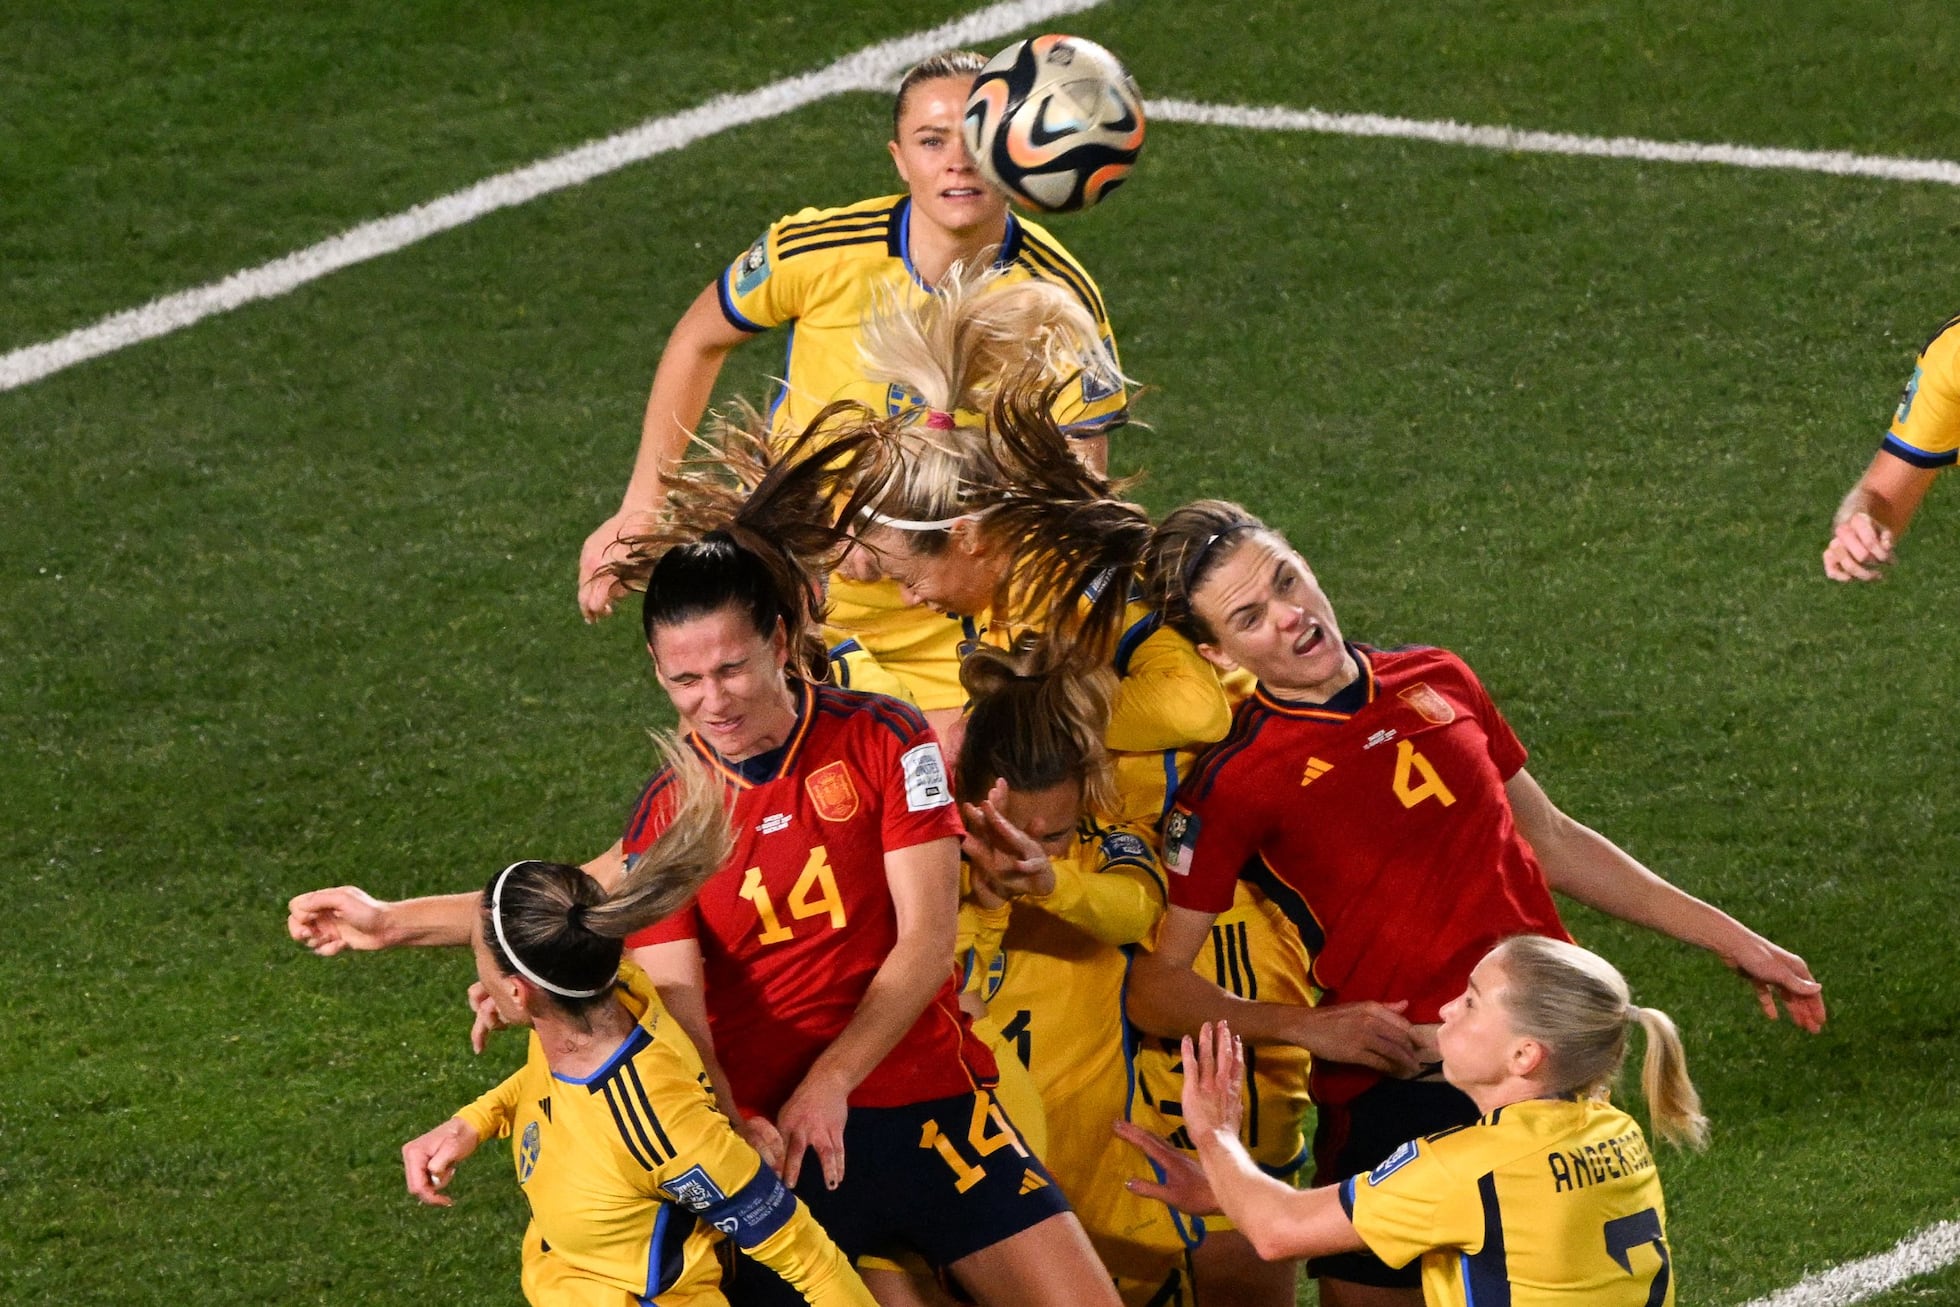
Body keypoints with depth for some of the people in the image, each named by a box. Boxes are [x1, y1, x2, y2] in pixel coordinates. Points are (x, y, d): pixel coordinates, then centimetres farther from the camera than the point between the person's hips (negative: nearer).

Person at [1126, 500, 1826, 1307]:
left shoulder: (1439, 684, 11)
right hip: (1399, 1090, -5)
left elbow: (1550, 842, 22)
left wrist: (1728, 938, 22)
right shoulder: (1235, 783, -5)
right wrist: (1308, 1027, -20)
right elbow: (1155, 988, -6)